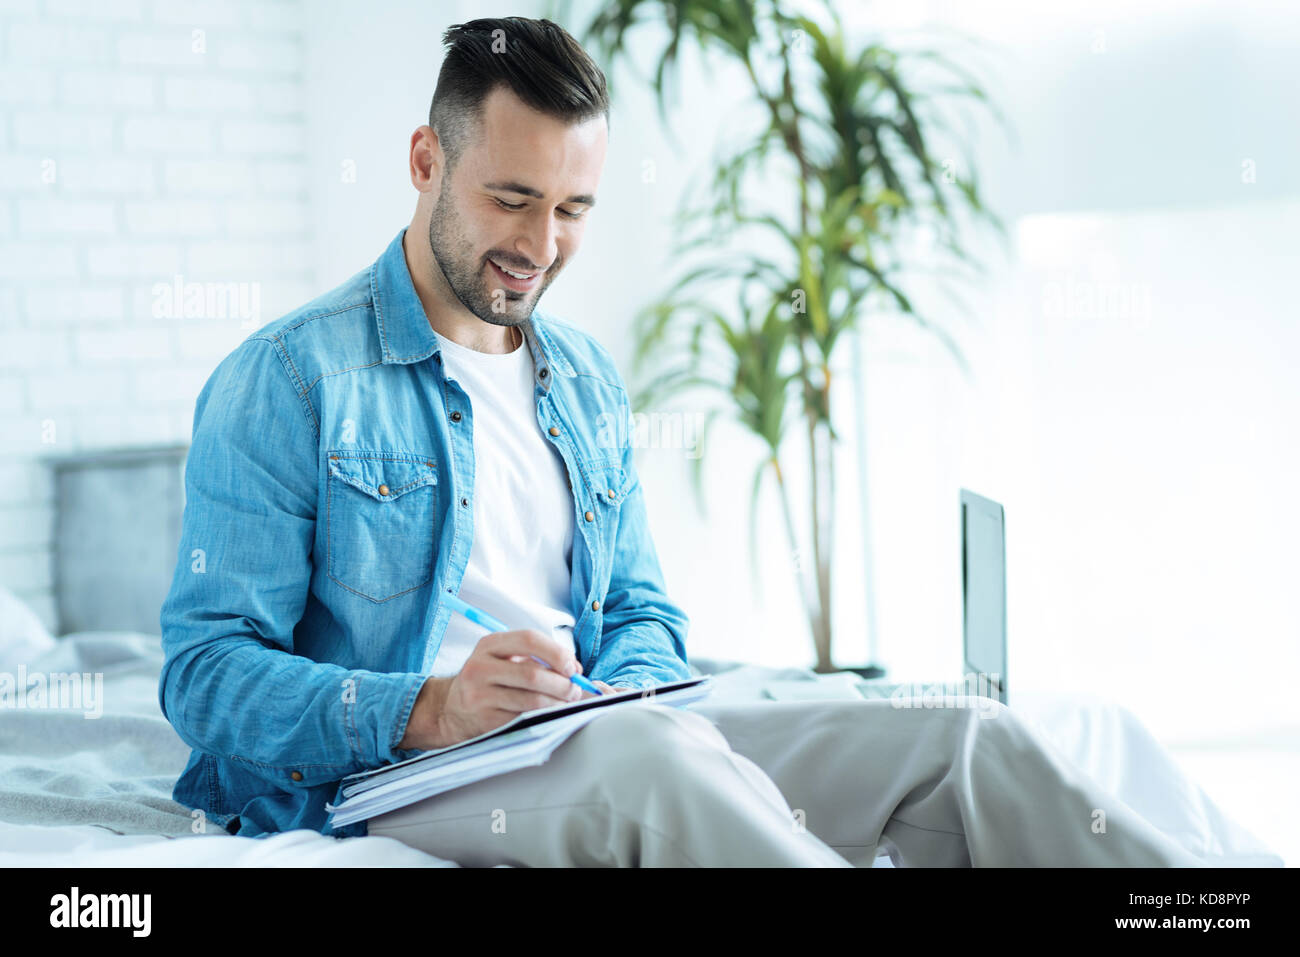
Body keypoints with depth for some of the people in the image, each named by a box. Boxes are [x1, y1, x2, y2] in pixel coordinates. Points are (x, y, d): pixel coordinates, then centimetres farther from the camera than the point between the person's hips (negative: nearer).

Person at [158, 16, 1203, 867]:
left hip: (617, 747, 6)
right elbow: (207, 673, -8)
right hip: (391, 779, -6)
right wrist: (430, 710, -26)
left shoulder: (589, 382, 19)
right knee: (646, 752, -39)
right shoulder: (284, 379, -3)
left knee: (967, 743, -12)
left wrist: (618, 691, -5)